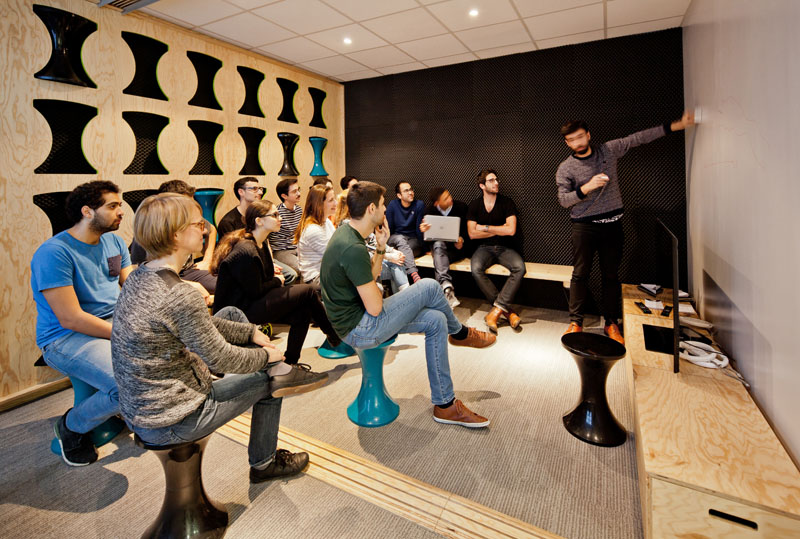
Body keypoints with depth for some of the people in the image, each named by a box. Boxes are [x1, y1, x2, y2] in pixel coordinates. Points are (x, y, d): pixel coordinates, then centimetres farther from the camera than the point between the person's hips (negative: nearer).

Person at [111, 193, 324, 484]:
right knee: (266, 382, 11)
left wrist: (251, 332, 4)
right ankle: (264, 463, 34)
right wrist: (266, 355, -3)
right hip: (168, 424, -8)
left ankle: (280, 372, 15)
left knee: (230, 314, 8)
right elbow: (223, 360, -21)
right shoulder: (180, 296, -32)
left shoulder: (139, 276, -2)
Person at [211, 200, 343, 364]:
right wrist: (278, 281, -4)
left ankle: (290, 362, 7)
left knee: (303, 313, -7)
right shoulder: (245, 251, -24)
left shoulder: (261, 244, 9)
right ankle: (334, 337, 6)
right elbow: (255, 292, -19)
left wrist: (274, 277, -3)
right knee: (308, 291, -12)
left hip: (250, 303, 10)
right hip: (242, 310, -10)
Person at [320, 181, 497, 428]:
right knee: (429, 287, -15)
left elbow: (370, 275, 15)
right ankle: (460, 333, 17)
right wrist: (376, 290, -2)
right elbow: (375, 308, -24)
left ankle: (445, 405, 15)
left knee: (435, 321, 4)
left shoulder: (346, 232, 6)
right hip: (359, 330, -10)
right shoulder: (353, 249, -27)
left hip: (354, 319, 10)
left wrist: (381, 247, 1)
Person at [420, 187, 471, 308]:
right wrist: (423, 230, -26)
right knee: (438, 244, -37)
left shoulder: (461, 207, -2)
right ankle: (447, 287, -55)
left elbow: (467, 229, 3)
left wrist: (461, 239, -20)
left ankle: (445, 287, -47)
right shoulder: (430, 210, 2)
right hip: (439, 244, 1)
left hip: (457, 247, 0)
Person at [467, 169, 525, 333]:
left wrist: (485, 228, -4)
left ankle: (497, 310, -27)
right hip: (484, 248, 0)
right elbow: (472, 234, -4)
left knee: (519, 268, -31)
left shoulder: (507, 203, 3)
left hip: (505, 247, 0)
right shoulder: (474, 205, 6)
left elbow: (511, 230, -10)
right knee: (476, 269, -33)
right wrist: (499, 230, -4)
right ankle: (507, 310, -22)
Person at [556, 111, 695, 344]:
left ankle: (611, 323, 17)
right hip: (584, 227, -2)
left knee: (611, 275, 7)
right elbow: (564, 199, -12)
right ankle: (576, 322, 8)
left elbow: (640, 138, 11)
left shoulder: (609, 150, 6)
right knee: (580, 274, -2)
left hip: (612, 225, 3)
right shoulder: (565, 168, -2)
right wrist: (587, 187, -25)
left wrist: (677, 125, 9)